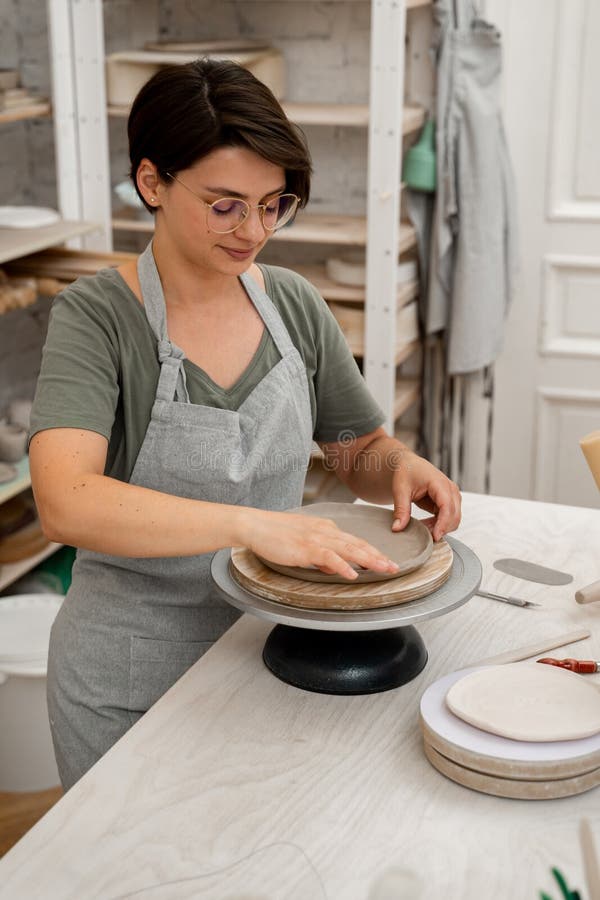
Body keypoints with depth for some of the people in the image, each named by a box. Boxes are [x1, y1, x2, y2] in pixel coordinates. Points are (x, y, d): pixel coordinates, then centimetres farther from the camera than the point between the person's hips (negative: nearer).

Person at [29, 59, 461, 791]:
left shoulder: (294, 305, -3)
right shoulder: (97, 317, -17)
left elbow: (360, 454, 9)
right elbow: (67, 504, -32)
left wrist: (401, 468, -14)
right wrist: (251, 524, -43)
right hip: (131, 688, -4)